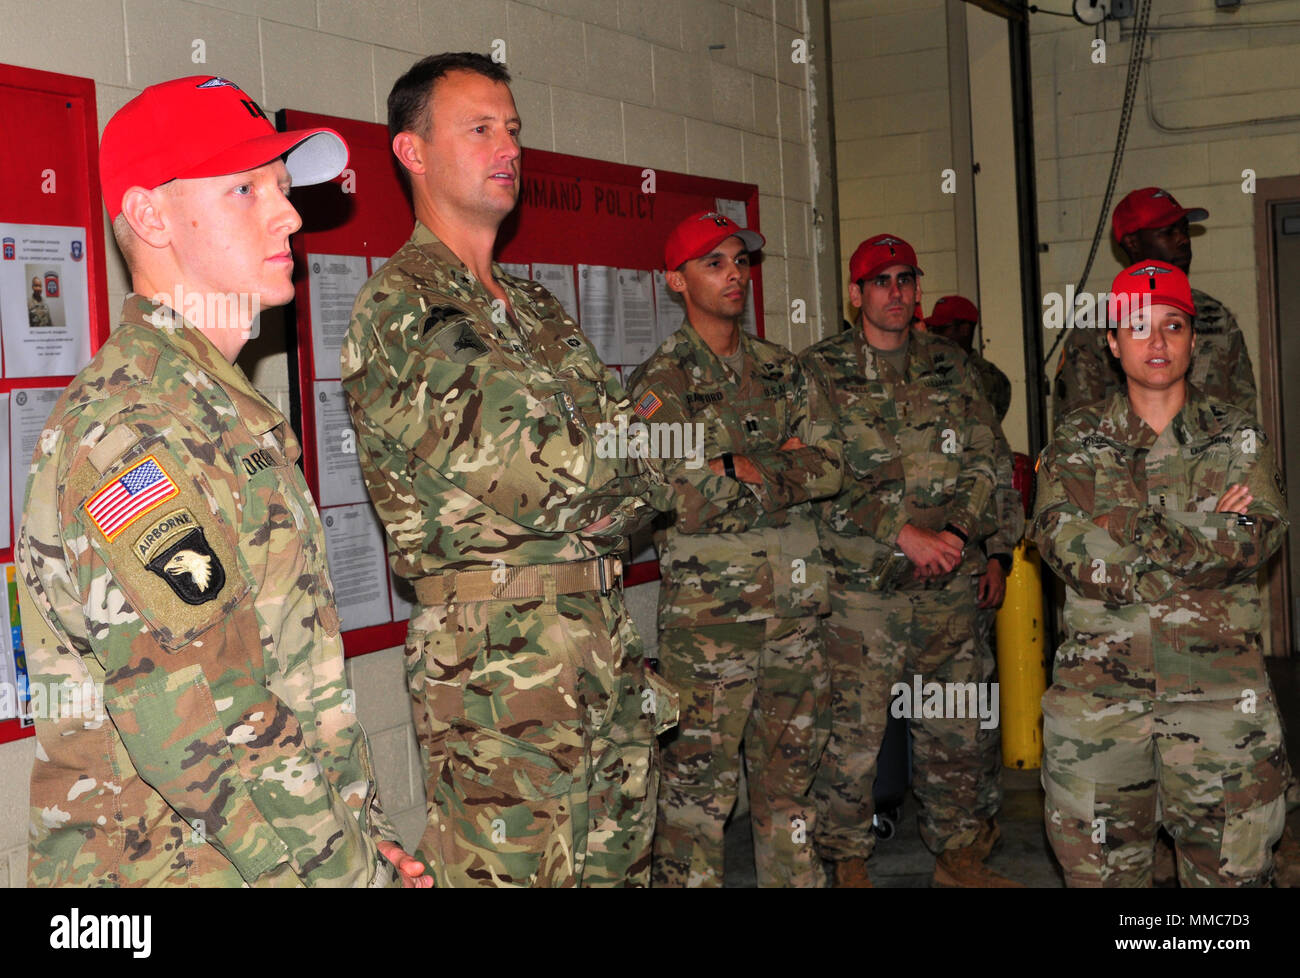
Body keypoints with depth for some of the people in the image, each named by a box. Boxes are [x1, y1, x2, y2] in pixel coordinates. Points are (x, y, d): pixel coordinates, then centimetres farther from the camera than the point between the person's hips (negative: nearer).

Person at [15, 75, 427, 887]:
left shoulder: (223, 411, 13)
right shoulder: (128, 428, -18)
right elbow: (199, 730, -25)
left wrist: (367, 835, 7)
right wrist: (354, 870, -17)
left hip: (299, 852, 8)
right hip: (175, 863, -8)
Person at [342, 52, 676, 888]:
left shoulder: (539, 310, 18)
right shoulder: (397, 311, -8)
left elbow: (636, 468, 15)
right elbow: (518, 474, -17)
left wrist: (593, 517, -5)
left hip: (602, 631, 8)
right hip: (496, 648, -8)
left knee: (621, 861, 13)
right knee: (509, 865, -3)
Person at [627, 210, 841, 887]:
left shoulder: (780, 368, 13)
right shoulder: (660, 383, -5)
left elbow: (830, 468, 4)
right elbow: (690, 500, -16)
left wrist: (747, 467, -11)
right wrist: (784, 473, -7)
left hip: (793, 606, 6)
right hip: (709, 610, -5)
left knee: (789, 773, 15)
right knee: (698, 784, 0)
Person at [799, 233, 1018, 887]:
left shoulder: (949, 366, 12)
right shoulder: (820, 371, -2)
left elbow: (983, 461, 10)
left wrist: (957, 532, -7)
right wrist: (904, 535, -17)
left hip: (949, 587, 4)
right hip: (861, 588, -4)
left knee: (956, 729, 12)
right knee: (853, 733, -1)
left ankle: (958, 852, 28)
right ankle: (849, 863, 16)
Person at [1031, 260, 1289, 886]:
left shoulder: (1237, 436, 9)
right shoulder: (1076, 442, 7)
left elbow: (1261, 534, -8)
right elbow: (1065, 545, -10)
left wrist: (1127, 537, -12)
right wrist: (1207, 533, -10)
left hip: (1219, 681, 0)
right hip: (1099, 680, 0)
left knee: (1232, 867, 4)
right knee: (1100, 864, 6)